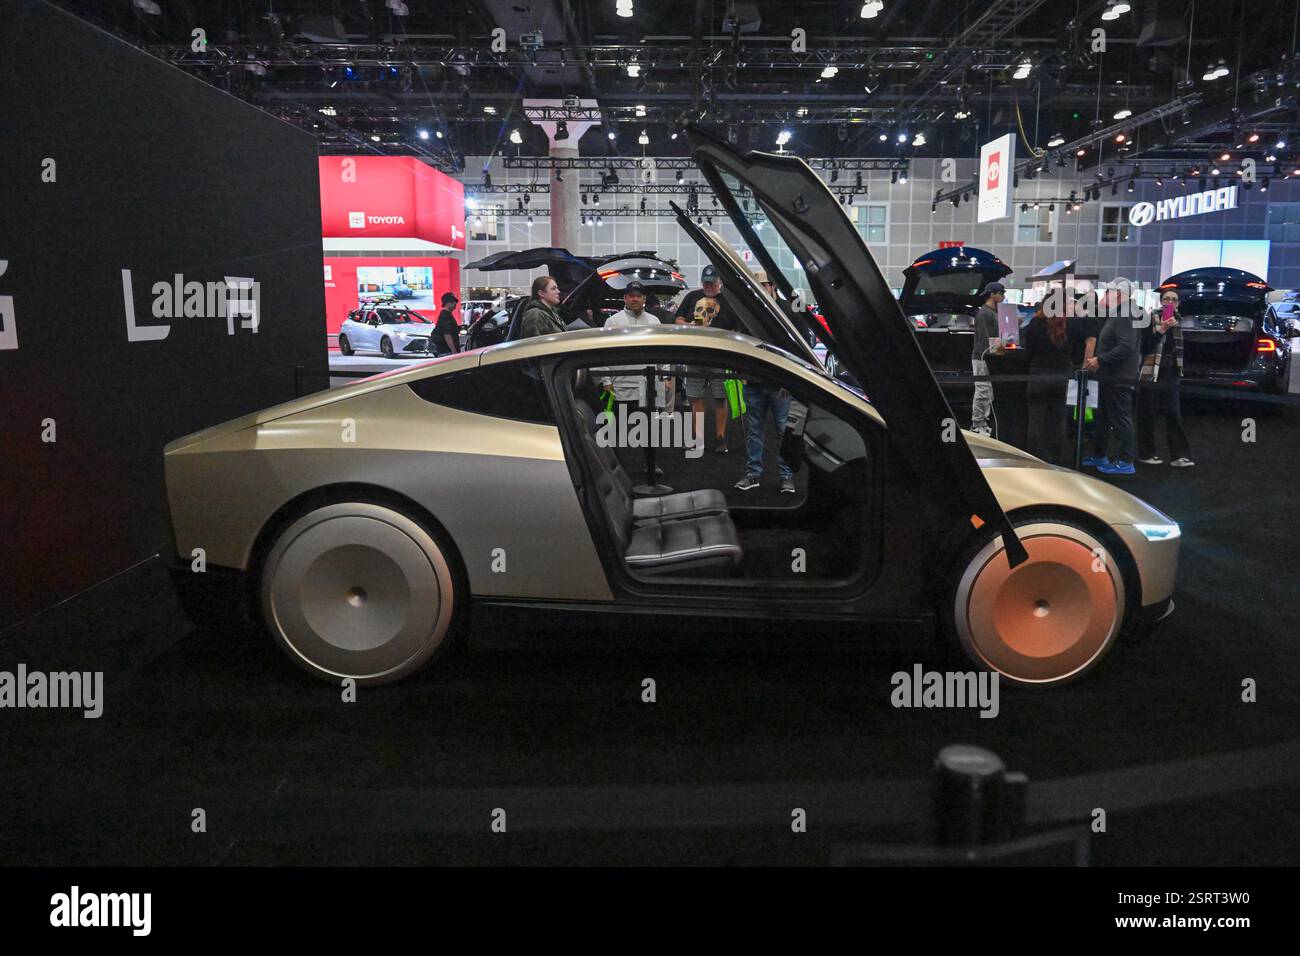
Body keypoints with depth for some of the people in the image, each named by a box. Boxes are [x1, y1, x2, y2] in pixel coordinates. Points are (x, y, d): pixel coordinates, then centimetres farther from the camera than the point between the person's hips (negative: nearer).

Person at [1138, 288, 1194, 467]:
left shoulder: (1177, 320, 10)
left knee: (1174, 415, 2)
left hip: (1170, 374, 5)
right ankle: (1146, 454, 11)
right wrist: (1162, 329, -24)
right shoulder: (1151, 318, -7)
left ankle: (1178, 455, 2)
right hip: (1151, 373, -5)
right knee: (1148, 415, 1)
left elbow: (1178, 349, 18)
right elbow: (1144, 344, -15)